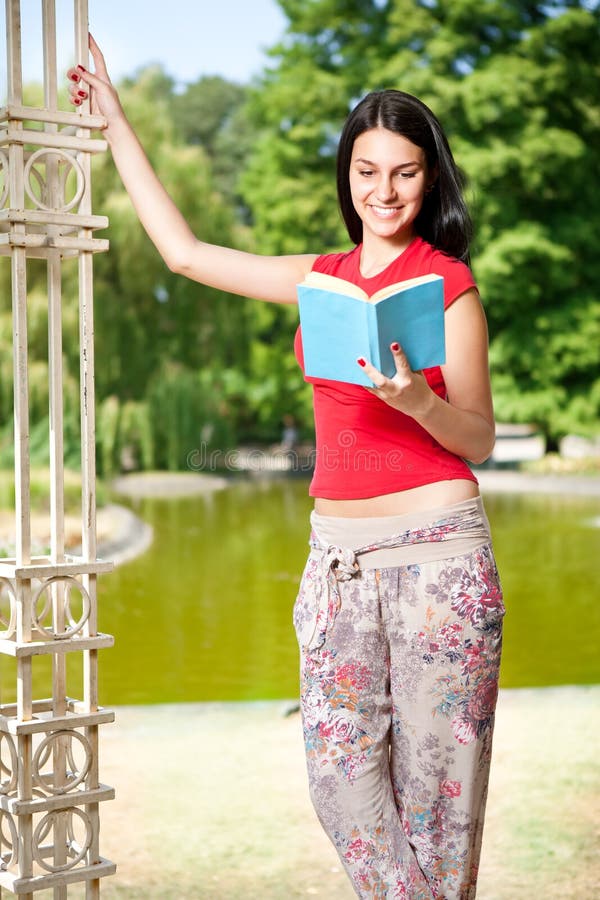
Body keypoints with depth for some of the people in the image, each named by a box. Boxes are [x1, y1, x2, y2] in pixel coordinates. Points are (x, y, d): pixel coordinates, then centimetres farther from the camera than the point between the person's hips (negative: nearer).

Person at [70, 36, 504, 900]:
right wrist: (115, 122, 26)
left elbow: (478, 438, -1)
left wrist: (414, 399, -22)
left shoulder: (448, 281, -1)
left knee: (436, 771, 1)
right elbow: (184, 251, 22)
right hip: (338, 552, 5)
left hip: (435, 550, -5)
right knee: (340, 772, 3)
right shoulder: (323, 278, 13)